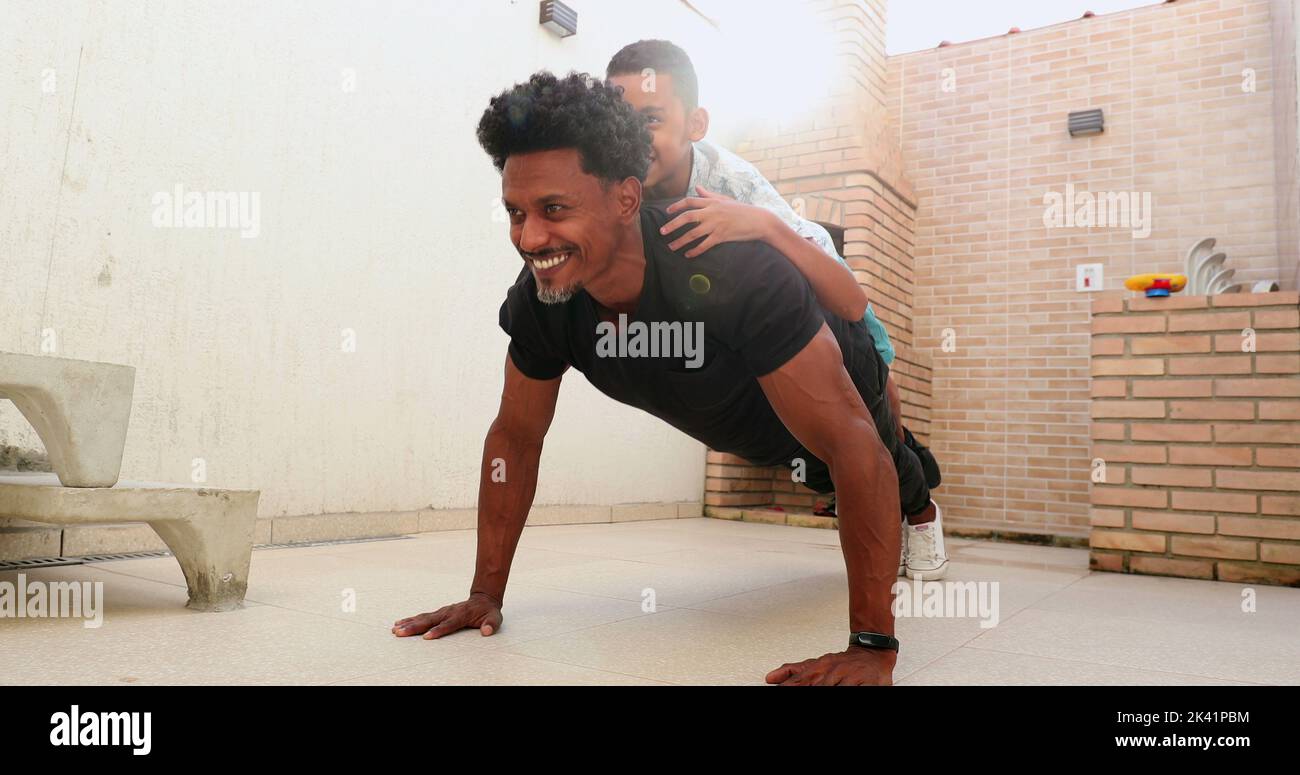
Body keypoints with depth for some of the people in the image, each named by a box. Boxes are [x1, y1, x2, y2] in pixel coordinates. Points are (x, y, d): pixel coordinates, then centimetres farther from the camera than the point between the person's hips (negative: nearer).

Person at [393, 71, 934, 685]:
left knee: (876, 481, 29)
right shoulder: (540, 298, -32)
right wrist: (485, 593, -17)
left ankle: (919, 510, 67)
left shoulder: (735, 272, -49)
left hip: (831, 384, -4)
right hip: (735, 421, 5)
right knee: (825, 481, 36)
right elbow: (516, 436, -18)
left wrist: (872, 648, -47)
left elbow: (849, 443, -47)